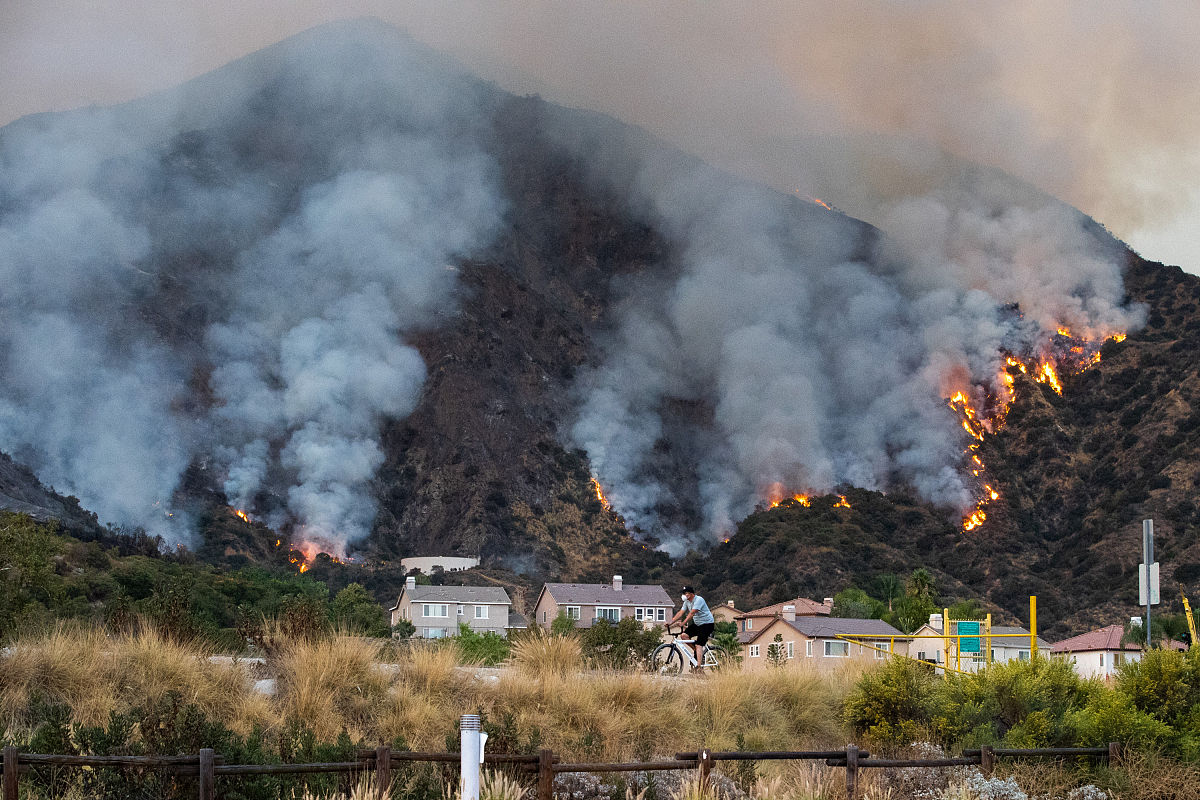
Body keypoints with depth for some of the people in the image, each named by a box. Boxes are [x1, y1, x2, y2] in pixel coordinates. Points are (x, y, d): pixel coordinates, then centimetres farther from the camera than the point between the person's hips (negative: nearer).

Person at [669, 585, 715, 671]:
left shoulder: (698, 600, -20)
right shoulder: (687, 602, 6)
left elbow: (692, 613, -29)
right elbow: (680, 613, 1)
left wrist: (683, 623, -35)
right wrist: (670, 622, -10)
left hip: (707, 623, -8)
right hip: (697, 624, 8)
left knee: (699, 645, -17)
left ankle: (699, 666, -20)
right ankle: (698, 651, 6)